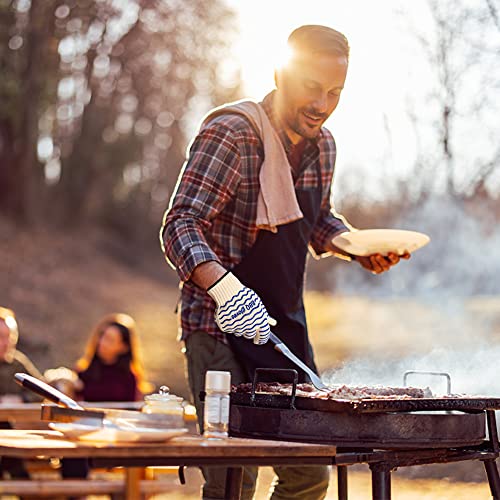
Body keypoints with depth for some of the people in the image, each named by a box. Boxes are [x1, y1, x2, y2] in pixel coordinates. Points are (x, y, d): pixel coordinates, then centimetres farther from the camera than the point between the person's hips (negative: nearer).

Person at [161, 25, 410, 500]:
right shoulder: (231, 135, -17)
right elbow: (179, 226, -22)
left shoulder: (322, 145, 7)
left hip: (286, 327, 8)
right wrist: (224, 287, -39)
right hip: (221, 327, -7)